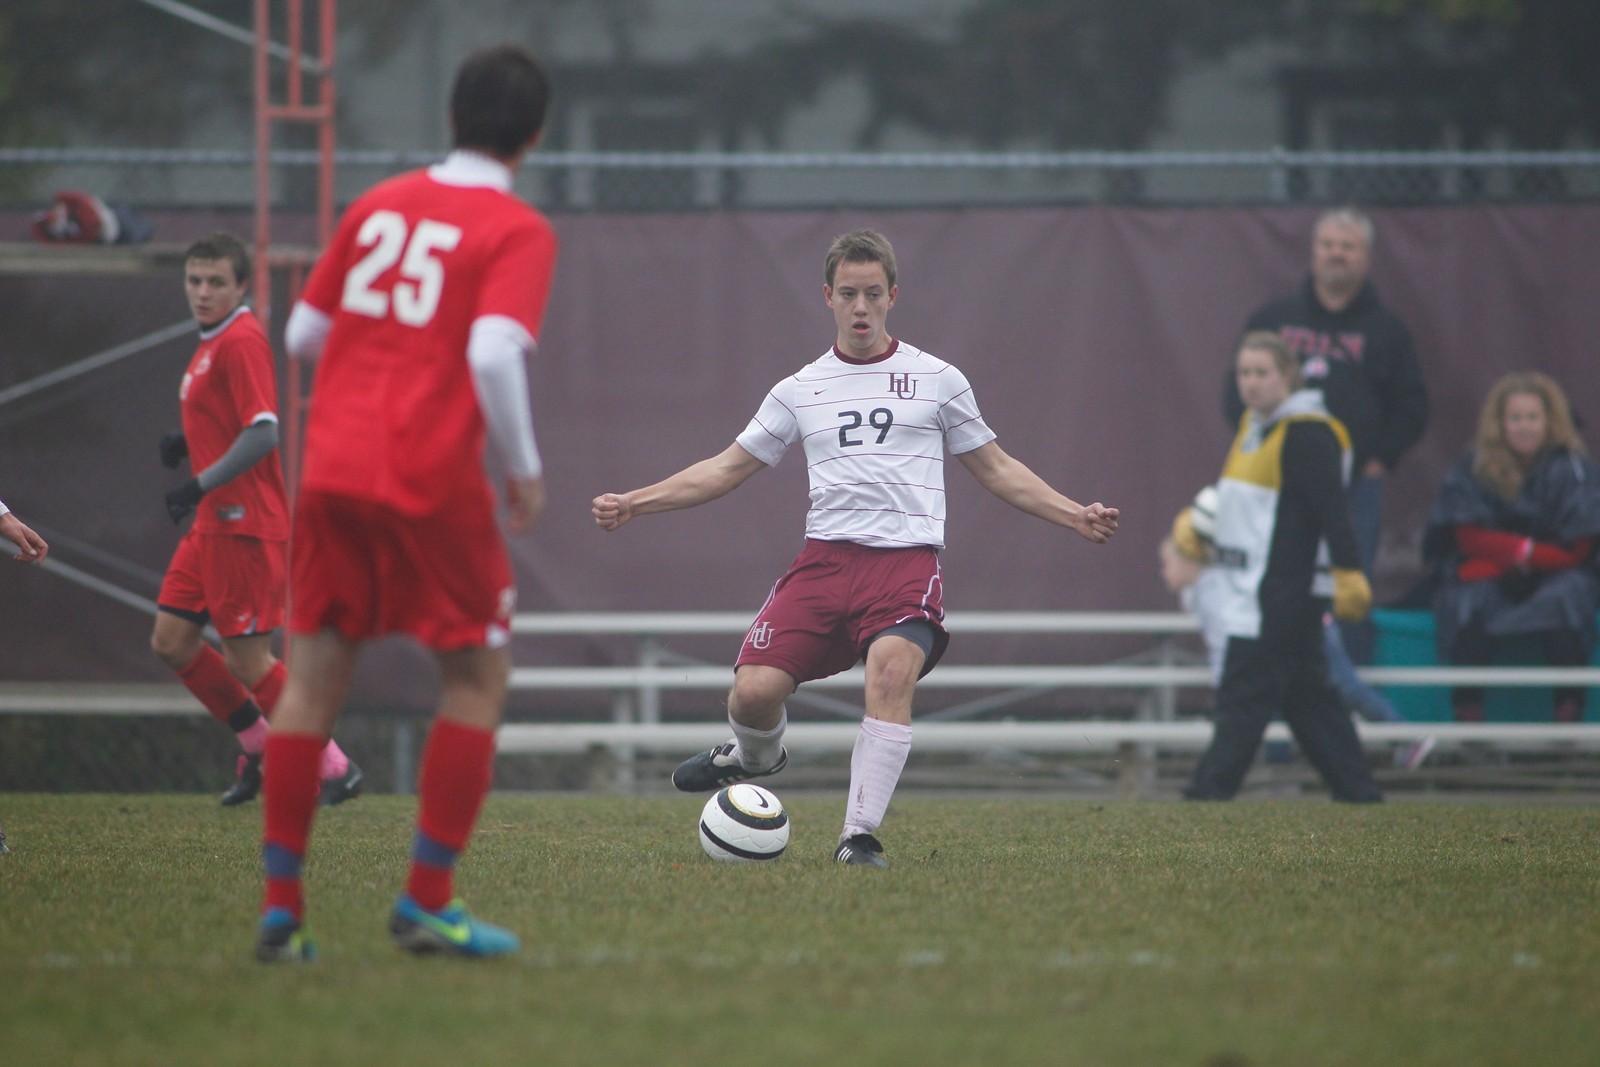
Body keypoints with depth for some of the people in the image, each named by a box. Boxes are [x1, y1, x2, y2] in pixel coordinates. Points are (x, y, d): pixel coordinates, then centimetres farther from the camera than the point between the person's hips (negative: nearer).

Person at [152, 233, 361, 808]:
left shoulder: (241, 342, -15)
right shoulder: (213, 342, 15)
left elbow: (263, 434, -23)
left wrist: (200, 485, -25)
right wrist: (187, 443, 7)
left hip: (244, 523, -10)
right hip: (213, 522, 10)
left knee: (247, 658, -5)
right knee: (171, 642, 8)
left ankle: (334, 767, 5)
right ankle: (259, 746, 21)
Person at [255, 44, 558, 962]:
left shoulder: (378, 206, 12)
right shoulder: (519, 232, -4)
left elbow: (302, 335, 14)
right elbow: (493, 353, -18)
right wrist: (524, 466, -7)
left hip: (333, 468, 5)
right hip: (432, 481, -5)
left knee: (315, 677, 9)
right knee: (480, 674, 10)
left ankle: (281, 905, 6)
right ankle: (429, 902, 7)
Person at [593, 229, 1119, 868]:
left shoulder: (936, 379, 12)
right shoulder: (800, 390, 17)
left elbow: (995, 470, 20)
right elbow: (727, 469, 21)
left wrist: (1074, 516, 8)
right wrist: (634, 503, 13)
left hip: (908, 561, -2)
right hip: (826, 556, 2)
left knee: (892, 670, -33)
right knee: (754, 690, -15)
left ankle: (859, 835, -28)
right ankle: (757, 757, 23)